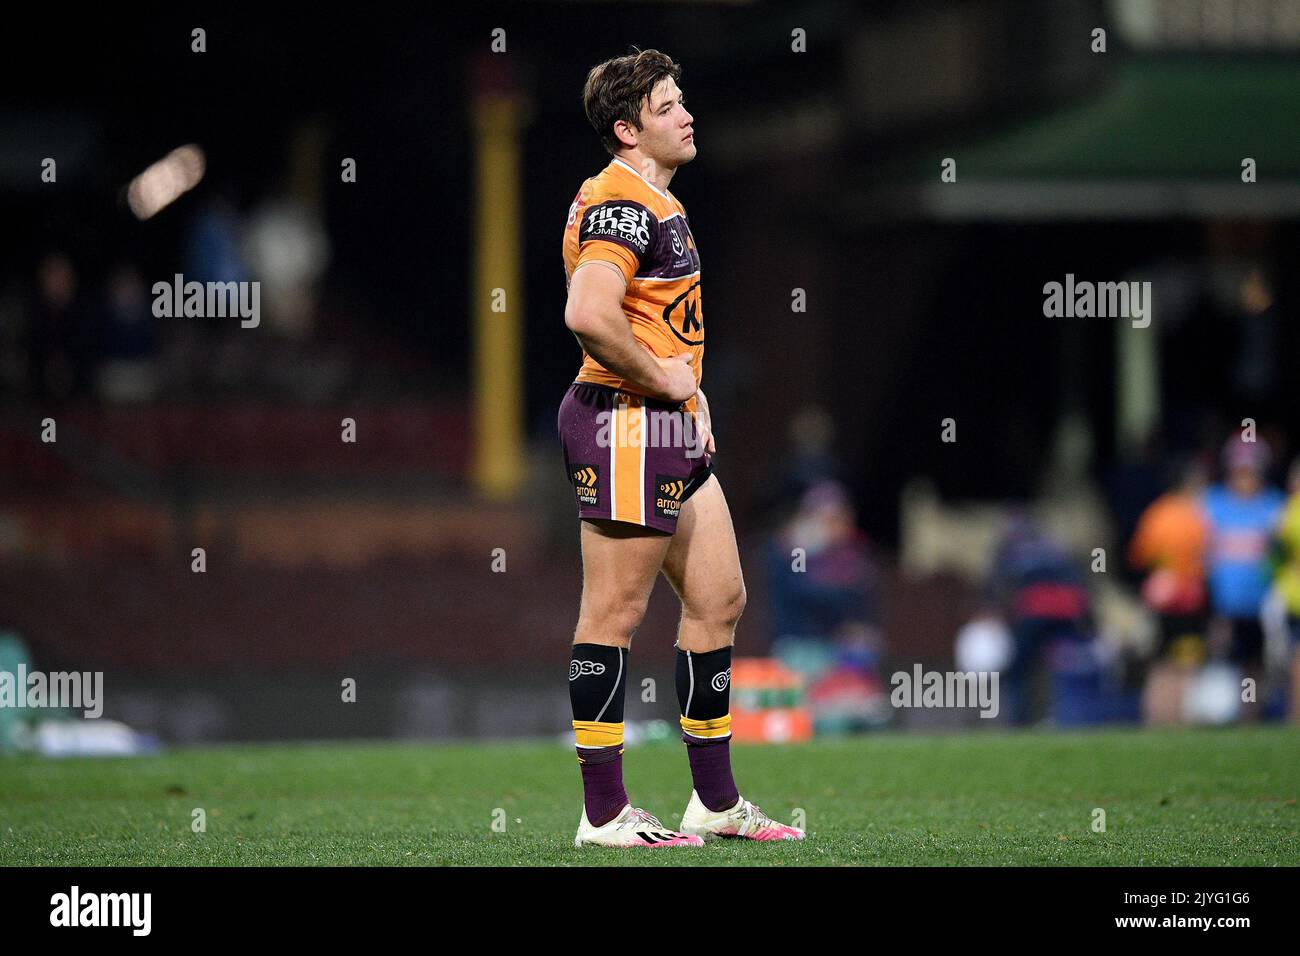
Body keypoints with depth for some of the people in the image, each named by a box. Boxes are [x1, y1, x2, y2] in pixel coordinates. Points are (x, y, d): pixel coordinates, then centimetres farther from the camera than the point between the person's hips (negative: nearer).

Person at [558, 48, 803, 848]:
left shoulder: (659, 202, 19)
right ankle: (605, 814, -2)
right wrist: (661, 379, -18)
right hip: (624, 425, -11)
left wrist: (692, 402, 18)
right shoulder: (621, 203, -15)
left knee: (719, 599, 13)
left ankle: (717, 802, 20)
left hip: (670, 430, 11)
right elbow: (588, 316, -30)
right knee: (616, 614, -6)